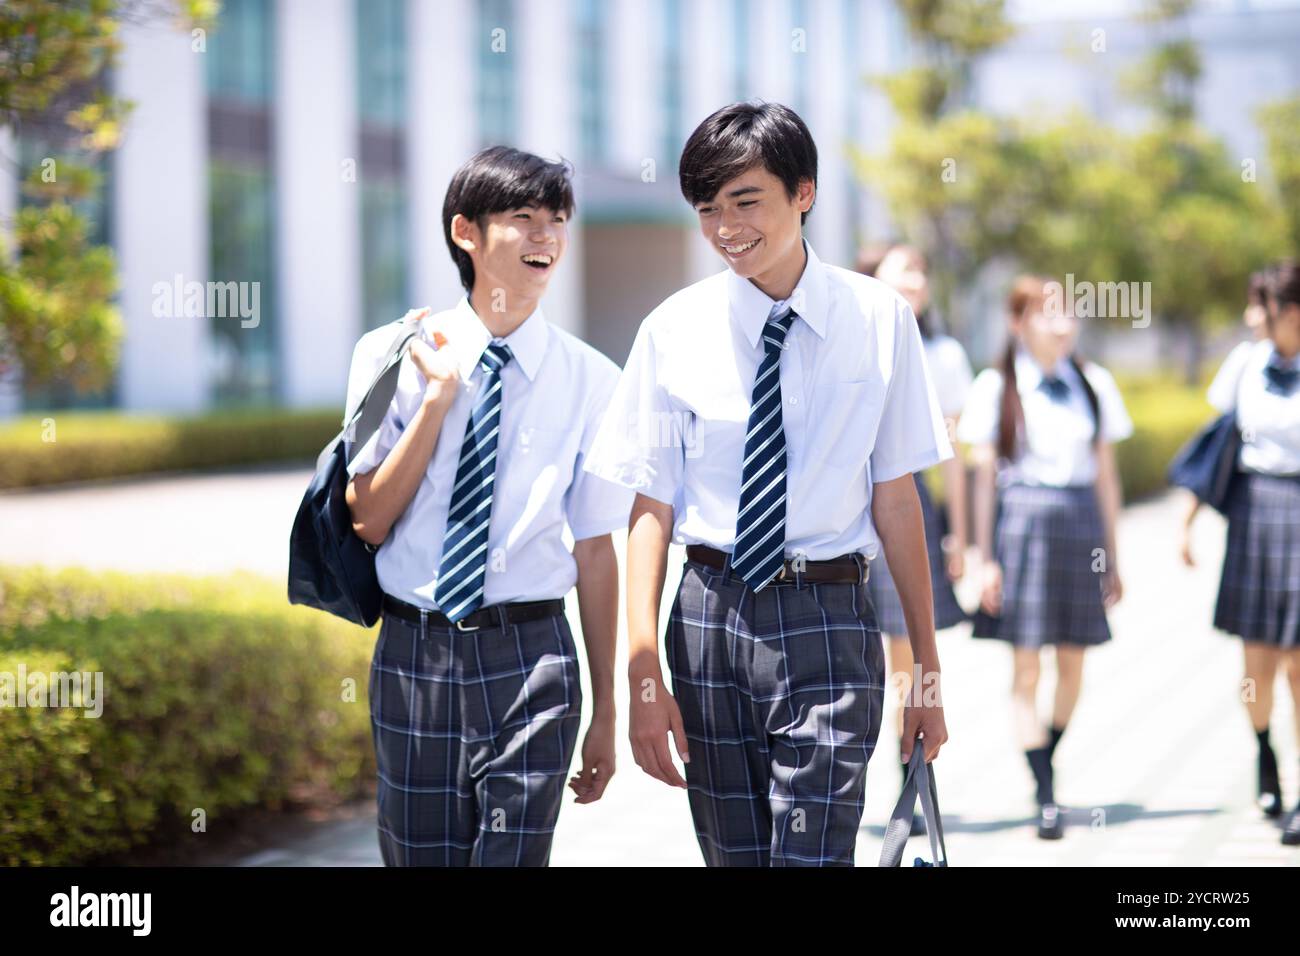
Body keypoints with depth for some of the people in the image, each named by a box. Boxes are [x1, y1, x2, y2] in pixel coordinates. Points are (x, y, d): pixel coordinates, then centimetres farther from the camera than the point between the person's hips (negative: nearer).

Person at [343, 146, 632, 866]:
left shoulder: (588, 379, -2)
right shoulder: (402, 356, -1)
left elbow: (596, 550, 2)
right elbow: (369, 520, -4)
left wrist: (605, 710, 5)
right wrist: (438, 397, -13)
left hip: (527, 654, -1)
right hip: (413, 651, 1)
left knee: (513, 853, -6)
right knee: (419, 855, 12)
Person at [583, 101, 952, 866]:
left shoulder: (878, 319, -1)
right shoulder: (676, 330, 0)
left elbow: (896, 498, 1)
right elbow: (651, 507, 0)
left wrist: (928, 671, 3)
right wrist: (644, 676, -7)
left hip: (828, 622, -2)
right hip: (712, 612, 2)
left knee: (813, 854, -11)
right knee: (731, 855, 12)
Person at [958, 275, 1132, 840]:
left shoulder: (1093, 384, 9)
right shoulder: (996, 386, 0)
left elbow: (1106, 474, 12)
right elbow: (983, 475, 0)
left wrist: (1111, 557, 12)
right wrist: (985, 556, -4)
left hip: (1081, 523, 3)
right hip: (1021, 522, -3)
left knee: (1072, 664, 7)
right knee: (1025, 671, -5)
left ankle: (1046, 766, 25)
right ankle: (1046, 798, -3)